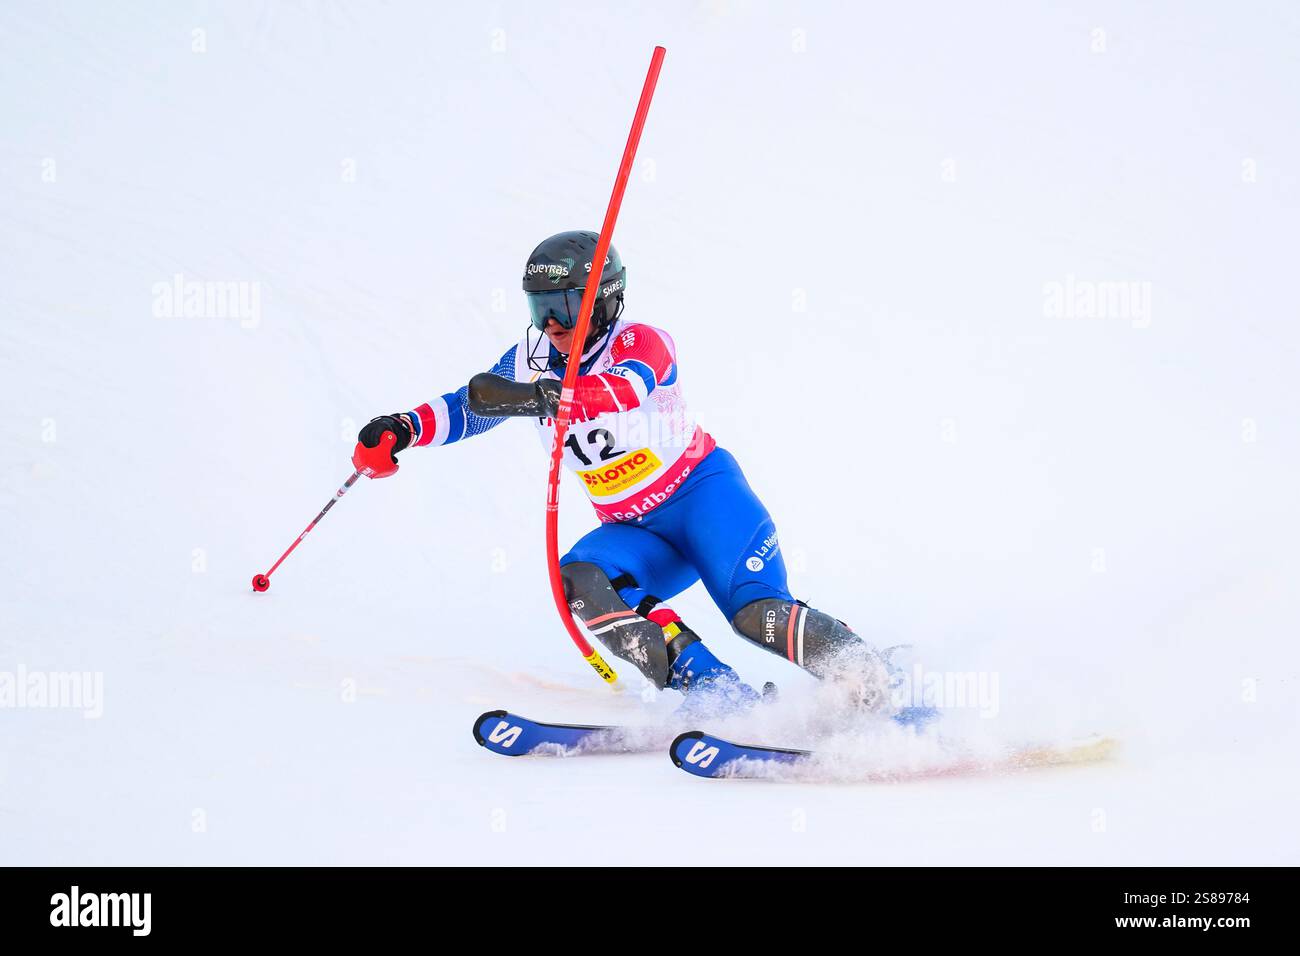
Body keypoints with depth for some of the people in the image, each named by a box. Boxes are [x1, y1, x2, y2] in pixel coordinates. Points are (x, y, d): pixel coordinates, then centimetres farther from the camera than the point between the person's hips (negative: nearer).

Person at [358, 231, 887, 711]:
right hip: (636, 531, 6)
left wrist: (539, 397, -56)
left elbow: (624, 390, -39)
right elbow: (466, 408, 17)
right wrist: (404, 429, -4)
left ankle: (874, 689, -12)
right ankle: (719, 697, -33)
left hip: (703, 492, -6)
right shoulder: (529, 361, 4)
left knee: (757, 613, -29)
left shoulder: (640, 343, -15)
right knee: (580, 581, -27)